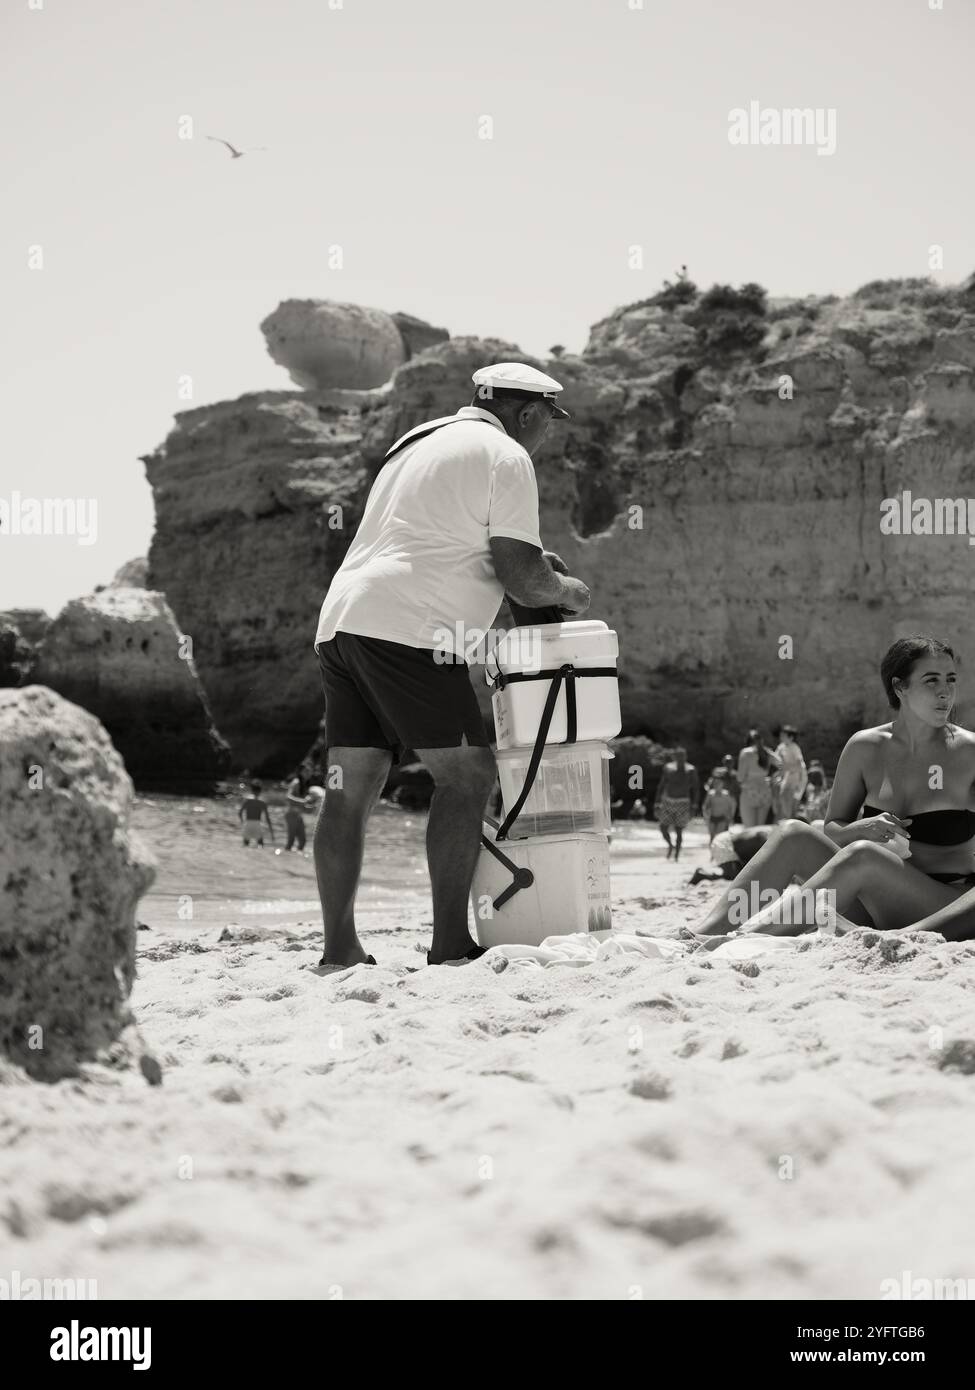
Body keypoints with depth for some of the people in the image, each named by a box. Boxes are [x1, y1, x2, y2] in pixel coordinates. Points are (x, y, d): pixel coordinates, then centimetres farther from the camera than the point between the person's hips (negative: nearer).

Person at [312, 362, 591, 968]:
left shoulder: (421, 440, 27)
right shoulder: (505, 458, 0)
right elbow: (521, 580, -6)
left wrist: (528, 556, 32)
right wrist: (567, 592, 15)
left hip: (341, 620, 9)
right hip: (406, 629, -9)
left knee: (351, 790, 6)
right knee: (467, 775, -6)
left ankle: (340, 946, 5)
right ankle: (450, 942, -11)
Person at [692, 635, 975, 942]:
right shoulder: (865, 748, 5)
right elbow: (831, 829, 10)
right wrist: (861, 830, -12)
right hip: (876, 908, 4)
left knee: (860, 855, -31)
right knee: (793, 834, -16)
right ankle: (701, 937, -28)